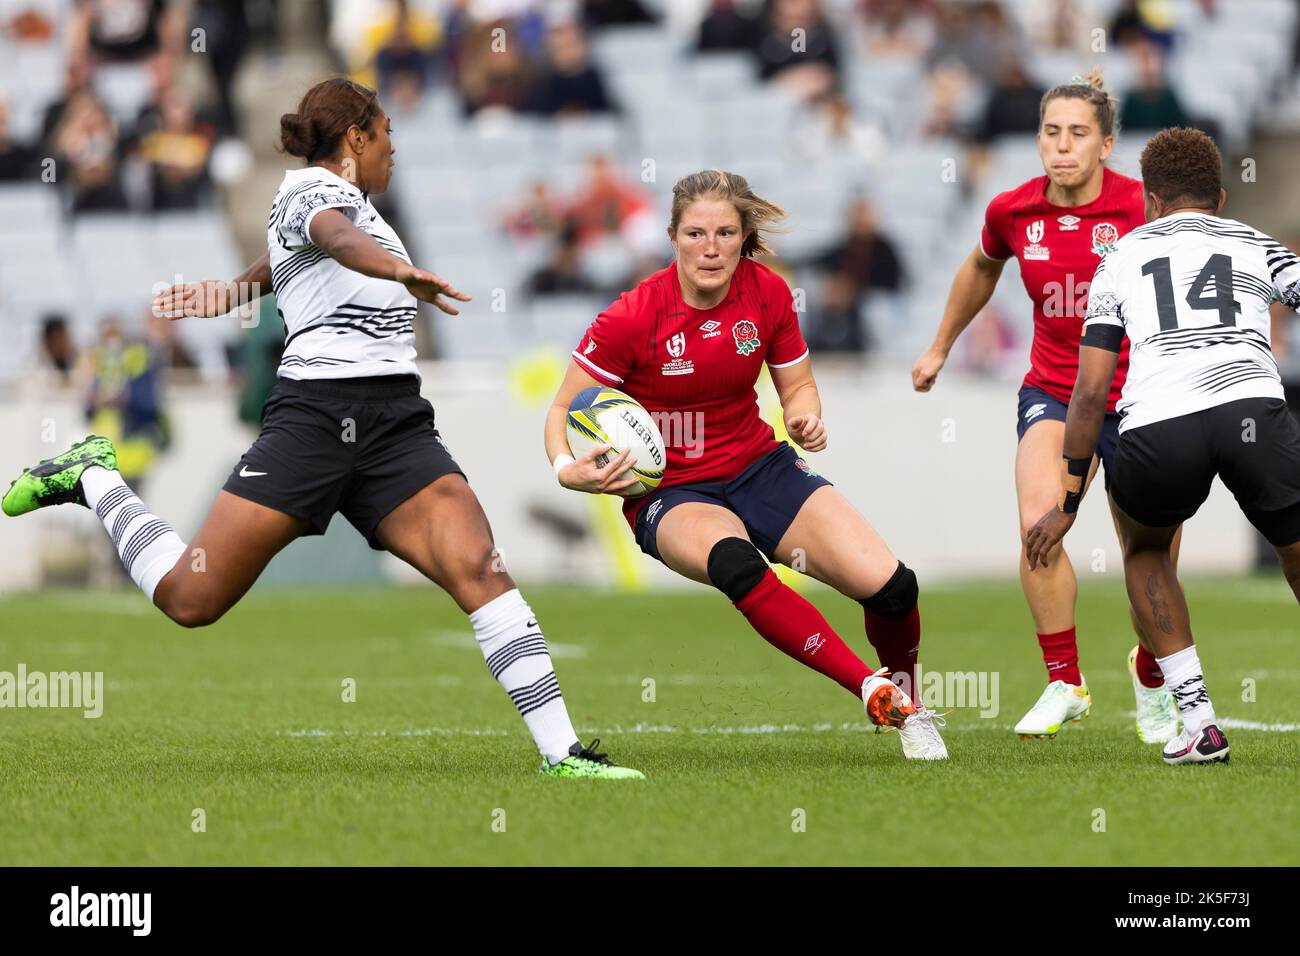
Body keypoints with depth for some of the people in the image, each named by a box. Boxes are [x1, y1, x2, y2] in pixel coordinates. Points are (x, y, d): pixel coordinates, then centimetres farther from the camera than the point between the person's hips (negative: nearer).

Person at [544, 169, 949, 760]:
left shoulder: (768, 294, -7)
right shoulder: (632, 318, -18)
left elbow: (798, 385, 9)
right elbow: (563, 408, -8)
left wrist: (805, 416, -14)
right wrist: (568, 469, -28)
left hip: (759, 468, 4)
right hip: (669, 496, -4)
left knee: (890, 586, -15)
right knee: (734, 562, -41)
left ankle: (910, 707, 18)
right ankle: (874, 691, -38)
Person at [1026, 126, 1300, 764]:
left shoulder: (1121, 257, 27)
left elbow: (1090, 390, 22)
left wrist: (1069, 503, 28)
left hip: (1155, 425, 1)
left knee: (1143, 548, 31)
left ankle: (1197, 718, 19)